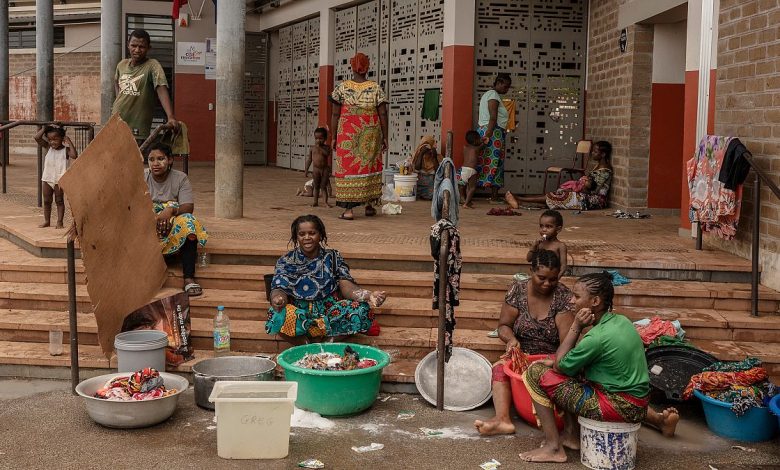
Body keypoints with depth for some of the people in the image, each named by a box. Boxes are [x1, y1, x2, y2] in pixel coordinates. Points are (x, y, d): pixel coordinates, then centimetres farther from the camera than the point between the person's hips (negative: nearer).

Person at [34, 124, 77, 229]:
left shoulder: (65, 150, -7)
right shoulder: (48, 148, 2)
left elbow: (74, 155, -26)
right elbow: (37, 138, -7)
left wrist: (69, 143, -20)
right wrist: (44, 128, -5)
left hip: (59, 180, -4)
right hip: (47, 178, 4)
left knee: (59, 201, 3)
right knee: (46, 201, 10)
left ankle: (59, 222, 6)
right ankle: (47, 221, 19)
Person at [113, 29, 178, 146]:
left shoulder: (152, 66, -10)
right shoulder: (122, 65, 7)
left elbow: (162, 90, -24)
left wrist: (171, 118, -37)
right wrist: (120, 100, 12)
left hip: (137, 130, -6)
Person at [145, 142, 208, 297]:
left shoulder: (180, 178, 1)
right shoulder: (142, 178, 3)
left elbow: (188, 207, -12)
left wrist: (171, 210, -34)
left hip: (173, 225, -1)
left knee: (188, 222, -34)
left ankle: (189, 278, -36)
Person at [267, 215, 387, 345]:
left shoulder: (333, 257, 8)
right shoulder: (286, 262, 5)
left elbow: (346, 286, -4)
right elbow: (279, 289, -8)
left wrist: (368, 295, -26)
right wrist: (278, 299, -35)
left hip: (330, 311, 1)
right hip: (298, 313, -1)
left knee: (362, 311, -26)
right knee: (277, 315, -36)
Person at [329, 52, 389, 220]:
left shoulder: (342, 88, -2)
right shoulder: (376, 88, 0)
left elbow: (335, 114, -3)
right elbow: (383, 114, -2)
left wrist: (334, 137, 4)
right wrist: (384, 137, 4)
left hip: (347, 135, -1)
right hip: (370, 135, 1)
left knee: (347, 168, 1)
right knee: (370, 167, 15)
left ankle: (348, 209, -4)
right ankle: (369, 205, 20)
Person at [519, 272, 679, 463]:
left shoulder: (597, 337, -22)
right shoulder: (622, 321, 4)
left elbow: (559, 366, -8)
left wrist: (575, 326, -9)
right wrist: (555, 362, 9)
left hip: (616, 408, -8)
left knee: (536, 374, -7)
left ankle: (553, 447, -5)